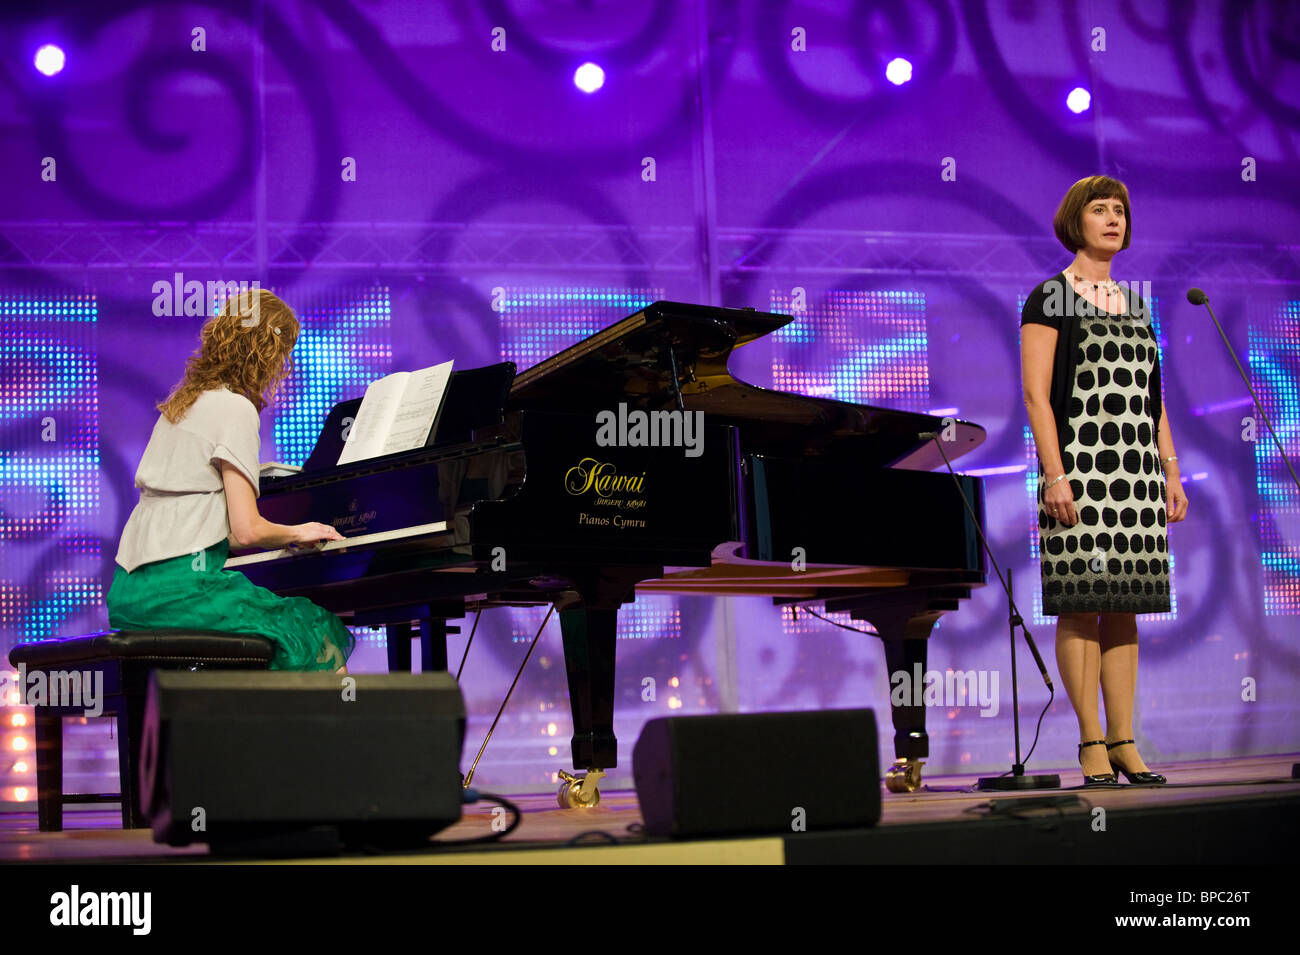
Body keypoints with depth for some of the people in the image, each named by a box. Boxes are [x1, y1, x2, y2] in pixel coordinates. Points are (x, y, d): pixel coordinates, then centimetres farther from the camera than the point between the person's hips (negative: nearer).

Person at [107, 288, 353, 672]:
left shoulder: (182, 402, 21)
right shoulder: (236, 408, -7)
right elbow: (247, 529, -12)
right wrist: (296, 533, 8)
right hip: (178, 583, -9)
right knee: (320, 632, -3)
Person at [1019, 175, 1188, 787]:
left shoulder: (1135, 305, 19)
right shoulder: (1050, 299, 0)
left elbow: (1152, 398, 20)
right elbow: (1036, 395, -8)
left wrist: (1171, 473, 12)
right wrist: (1055, 474, -17)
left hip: (1136, 469, 6)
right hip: (1079, 465, -6)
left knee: (1125, 606, 5)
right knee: (1080, 604, -7)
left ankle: (1123, 742, 8)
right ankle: (1091, 743, -2)